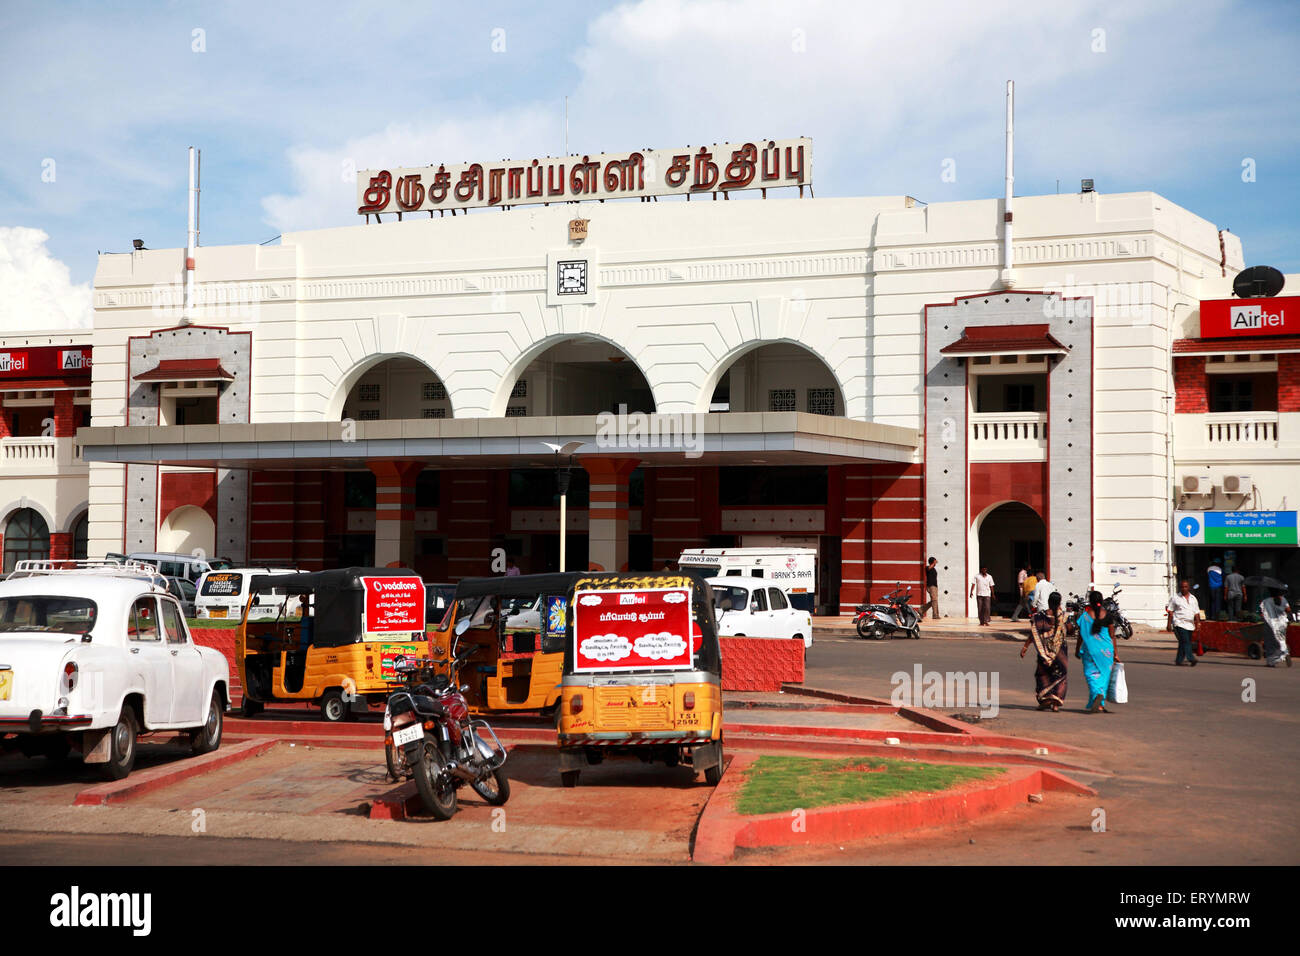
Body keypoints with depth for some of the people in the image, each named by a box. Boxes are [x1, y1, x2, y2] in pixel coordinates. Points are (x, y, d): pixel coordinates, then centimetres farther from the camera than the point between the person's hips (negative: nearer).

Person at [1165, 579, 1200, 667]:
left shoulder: (1193, 598, 15)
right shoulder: (1175, 598, 4)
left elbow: (1196, 613, 16)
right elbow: (1170, 612, 3)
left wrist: (1198, 623, 5)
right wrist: (1169, 624, -3)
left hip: (1190, 625, 4)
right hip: (1179, 623, -4)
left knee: (1183, 643, 5)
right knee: (1185, 641, -17)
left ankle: (1179, 661, 12)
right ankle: (1191, 659, -23)